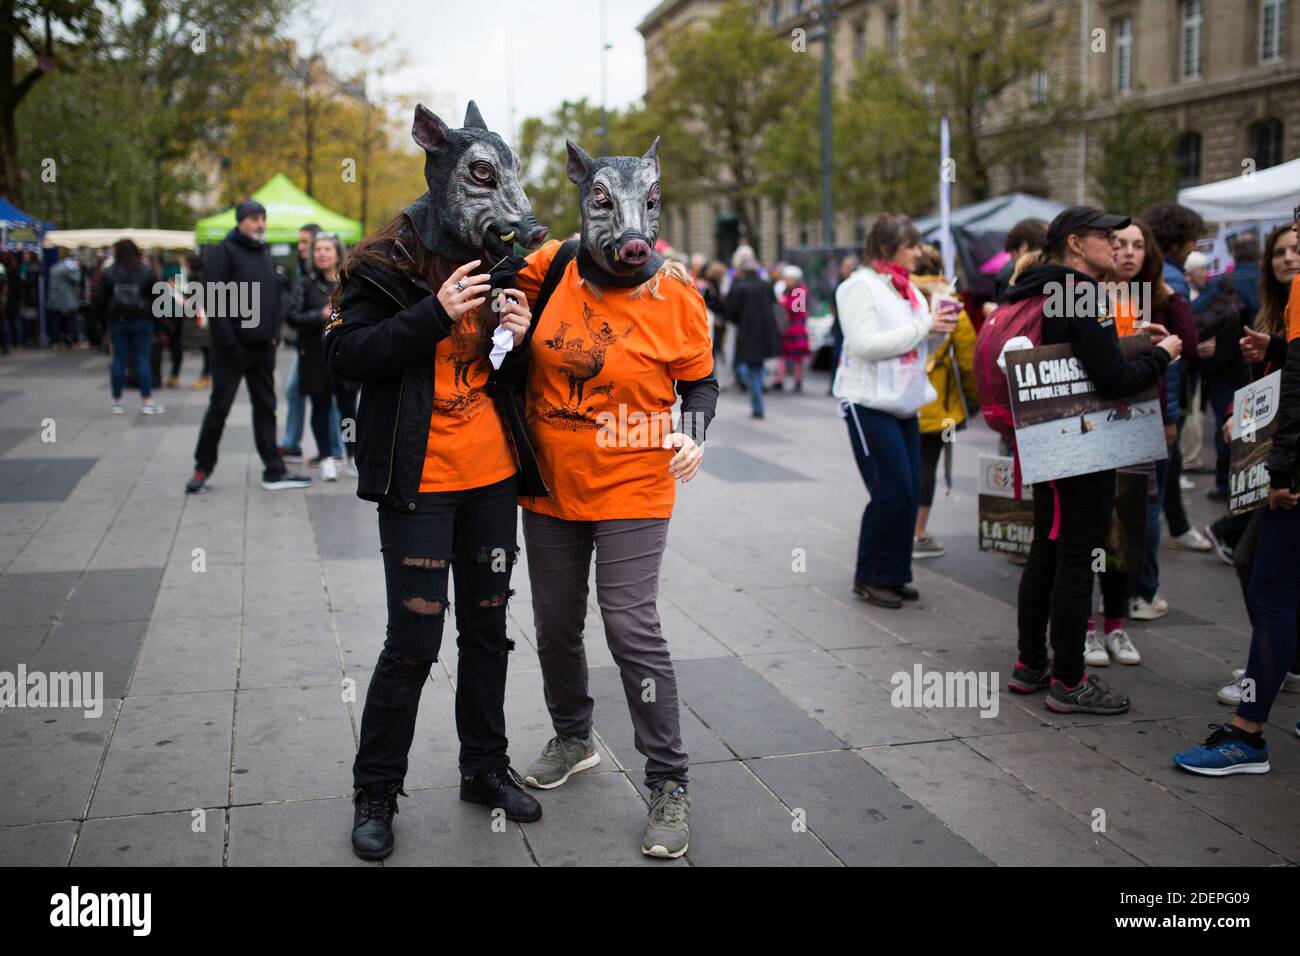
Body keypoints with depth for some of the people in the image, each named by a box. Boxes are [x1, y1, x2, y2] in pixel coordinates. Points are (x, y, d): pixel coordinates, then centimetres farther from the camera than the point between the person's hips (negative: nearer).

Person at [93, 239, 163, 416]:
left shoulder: (109, 273, 1)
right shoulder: (147, 272, -2)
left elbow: (100, 300, 1)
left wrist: (104, 321, 10)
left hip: (117, 321, 1)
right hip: (141, 321, -1)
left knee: (119, 360, 5)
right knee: (143, 359, 0)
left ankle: (117, 402, 9)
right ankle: (147, 401, -2)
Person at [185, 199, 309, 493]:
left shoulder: (266, 255, 16)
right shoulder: (223, 252, -7)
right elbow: (214, 299, -14)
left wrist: (275, 333, 7)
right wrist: (228, 340, -19)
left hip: (263, 347, 7)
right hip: (232, 347, -7)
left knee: (265, 408, 8)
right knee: (219, 407, 0)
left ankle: (274, 472, 11)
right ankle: (202, 469, 12)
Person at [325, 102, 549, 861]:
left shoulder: (506, 262, 9)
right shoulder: (389, 263, -8)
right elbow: (345, 356, -15)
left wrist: (520, 333, -6)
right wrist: (435, 314, -22)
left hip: (494, 475, 6)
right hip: (419, 479, -6)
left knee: (488, 625, 14)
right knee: (415, 639, -4)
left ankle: (486, 767, 30)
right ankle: (377, 791, 14)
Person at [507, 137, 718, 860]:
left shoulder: (675, 293, -10)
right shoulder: (553, 266, -4)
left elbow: (701, 380, 3)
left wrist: (694, 433, -15)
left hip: (632, 489, -4)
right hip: (551, 485, 4)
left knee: (632, 628, -8)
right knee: (556, 623, 16)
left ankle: (670, 783, 7)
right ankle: (574, 738, 42)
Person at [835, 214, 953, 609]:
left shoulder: (908, 289, 15)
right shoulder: (860, 286, -10)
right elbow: (866, 345, -21)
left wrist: (942, 325, 1)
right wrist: (924, 326, -18)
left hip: (904, 404, 8)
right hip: (870, 404, -8)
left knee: (909, 493, 6)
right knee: (891, 492, -8)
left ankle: (893, 575, 17)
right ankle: (869, 578, 5)